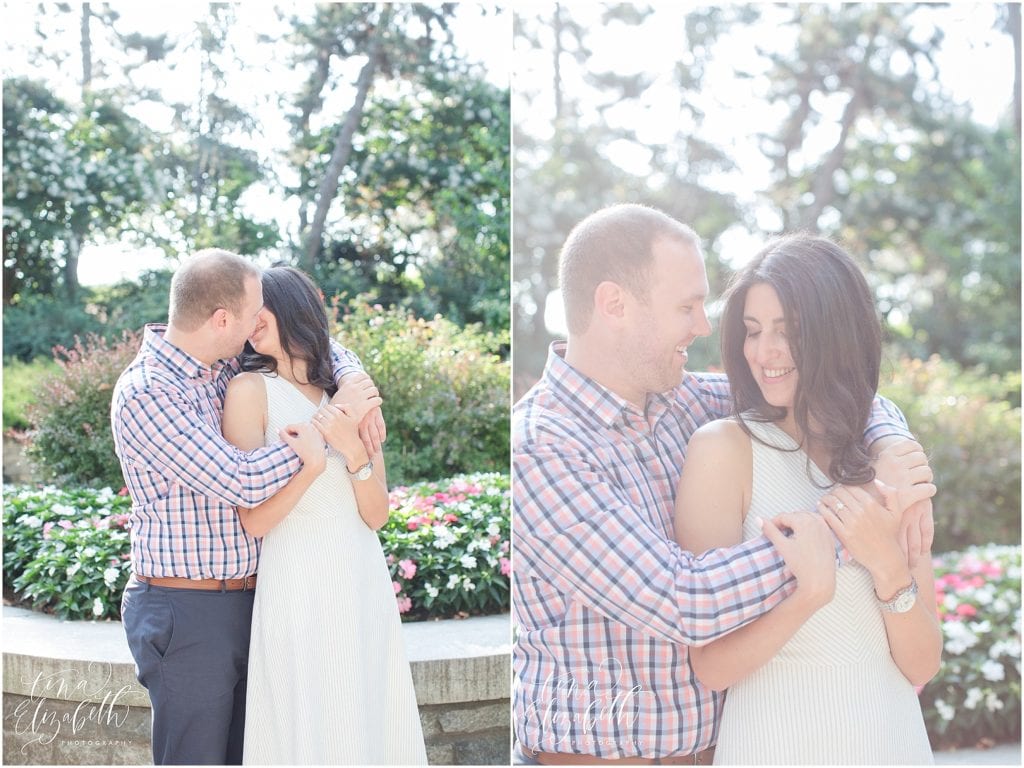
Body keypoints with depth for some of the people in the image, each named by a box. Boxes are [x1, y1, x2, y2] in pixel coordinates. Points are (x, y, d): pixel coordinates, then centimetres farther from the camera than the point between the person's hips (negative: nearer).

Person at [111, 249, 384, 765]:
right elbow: (241, 483, -24)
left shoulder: (225, 361, 5)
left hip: (241, 603, 8)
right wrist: (306, 445, -10)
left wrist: (353, 380, 1)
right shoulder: (145, 394, -19)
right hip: (185, 612, -8)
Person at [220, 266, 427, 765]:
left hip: (366, 589, 5)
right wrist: (320, 445, -17)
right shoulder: (251, 388, -5)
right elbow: (255, 519, -12)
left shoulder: (353, 394, 10)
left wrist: (353, 447, -12)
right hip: (298, 590, -5)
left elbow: (377, 515, 4)